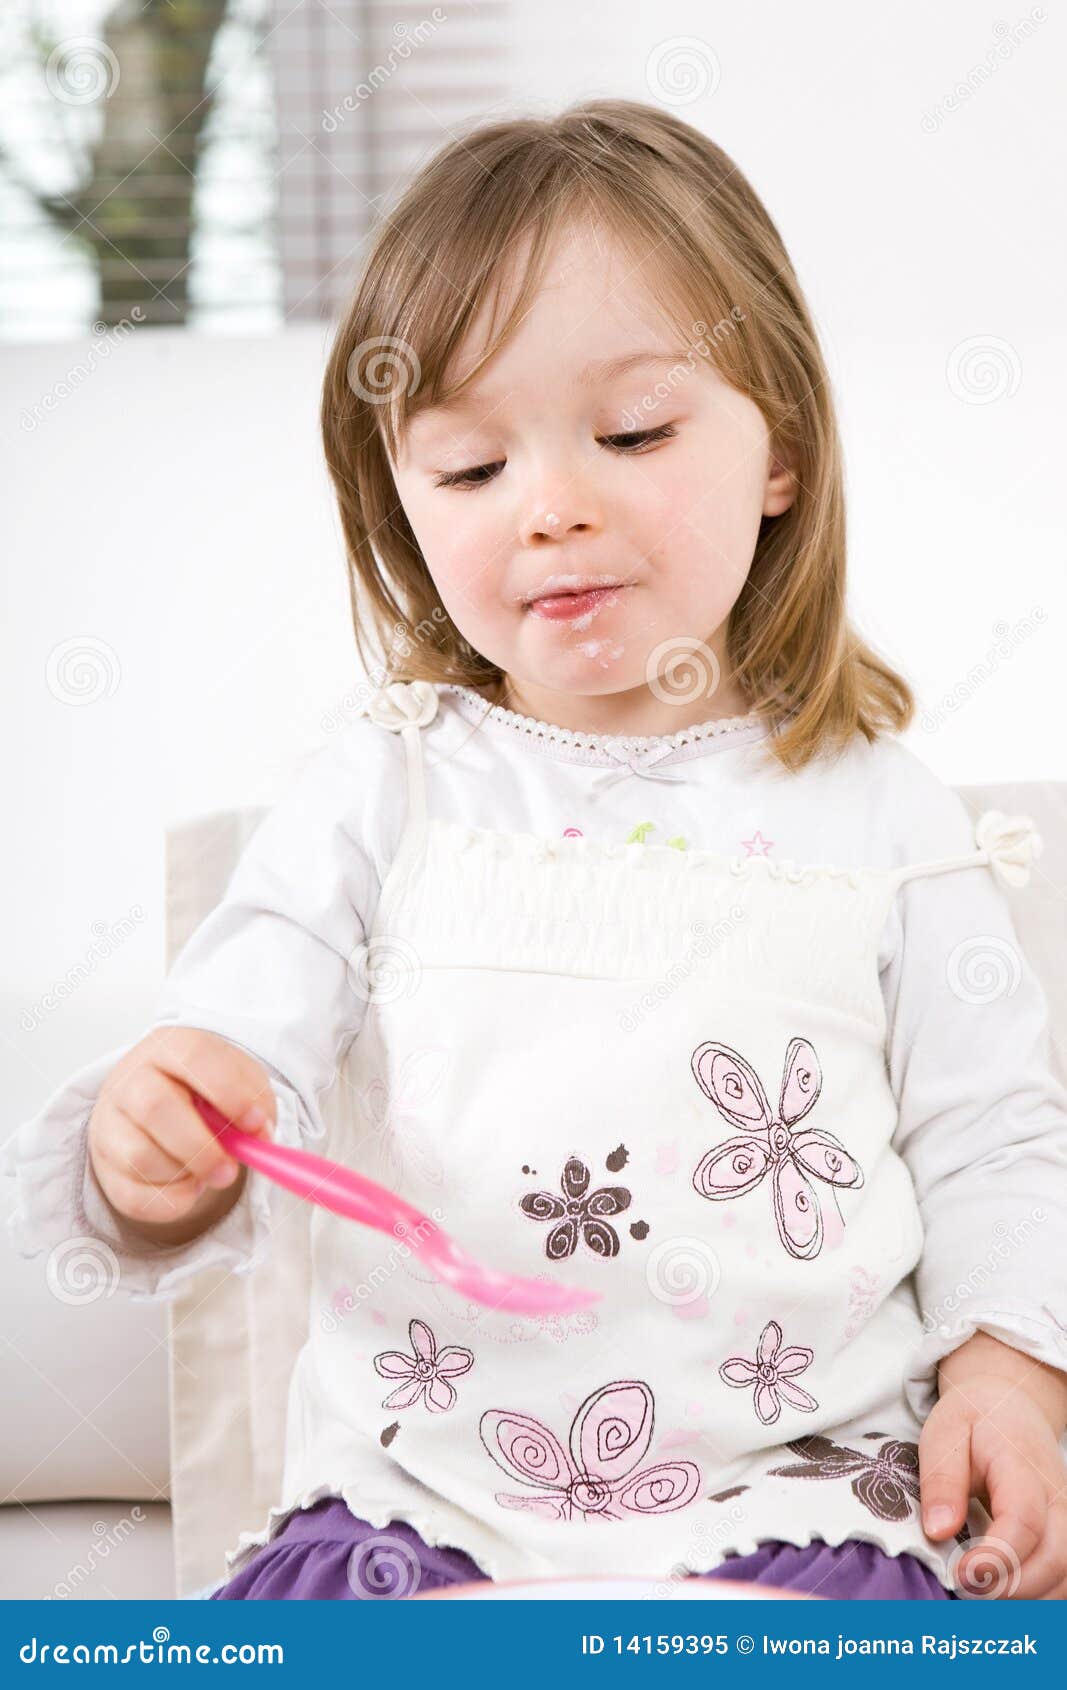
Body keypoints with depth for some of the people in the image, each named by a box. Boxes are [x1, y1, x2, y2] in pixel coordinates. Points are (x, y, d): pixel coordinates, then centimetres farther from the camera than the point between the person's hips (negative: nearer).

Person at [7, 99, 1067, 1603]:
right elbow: (243, 1060, -2)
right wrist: (162, 1156, -24)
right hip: (422, 1494, 1)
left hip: (798, 1491, 0)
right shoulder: (382, 792, 3)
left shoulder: (876, 811, 4)